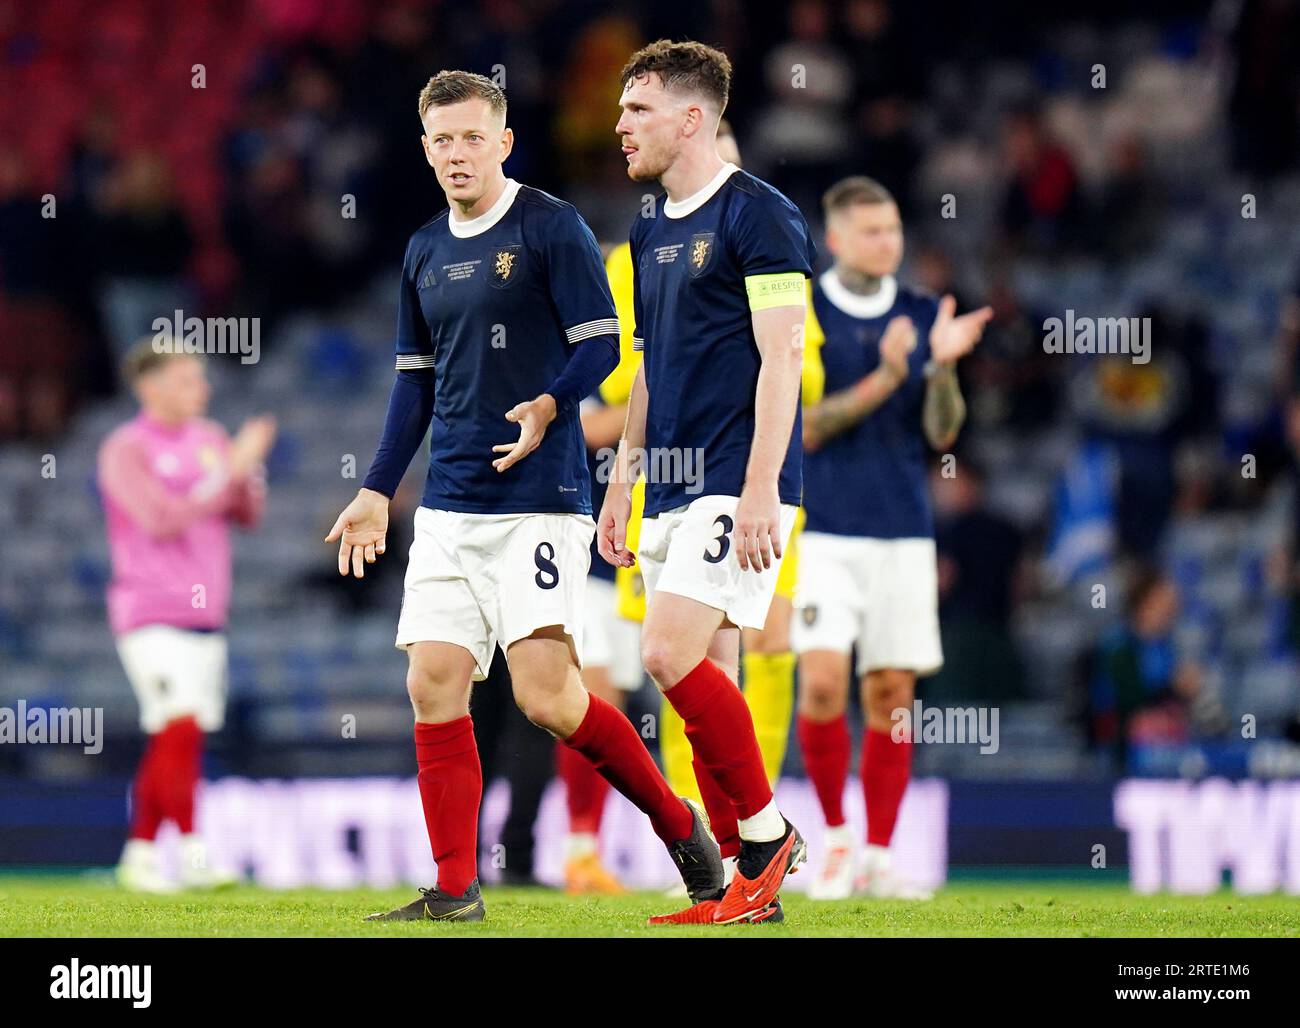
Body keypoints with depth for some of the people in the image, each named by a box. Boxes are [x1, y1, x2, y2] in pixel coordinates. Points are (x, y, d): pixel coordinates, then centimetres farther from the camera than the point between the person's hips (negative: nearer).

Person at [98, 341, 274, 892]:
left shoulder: (210, 439, 13)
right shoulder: (126, 449, -8)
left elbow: (247, 515, 12)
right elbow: (163, 518, -19)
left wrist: (249, 469, -8)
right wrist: (229, 470, -19)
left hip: (205, 615, 7)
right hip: (151, 614, -7)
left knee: (173, 743, 6)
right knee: (181, 728, -17)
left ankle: (140, 856, 12)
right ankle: (193, 856, -19)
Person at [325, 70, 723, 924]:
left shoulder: (551, 228, -5)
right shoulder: (425, 252, 15)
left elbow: (602, 342, -9)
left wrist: (549, 406, -28)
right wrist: (377, 492, 20)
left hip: (538, 503, -6)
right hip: (449, 510, 6)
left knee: (547, 695, -14)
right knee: (433, 684, -3)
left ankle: (680, 826, 7)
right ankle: (456, 890, 3)